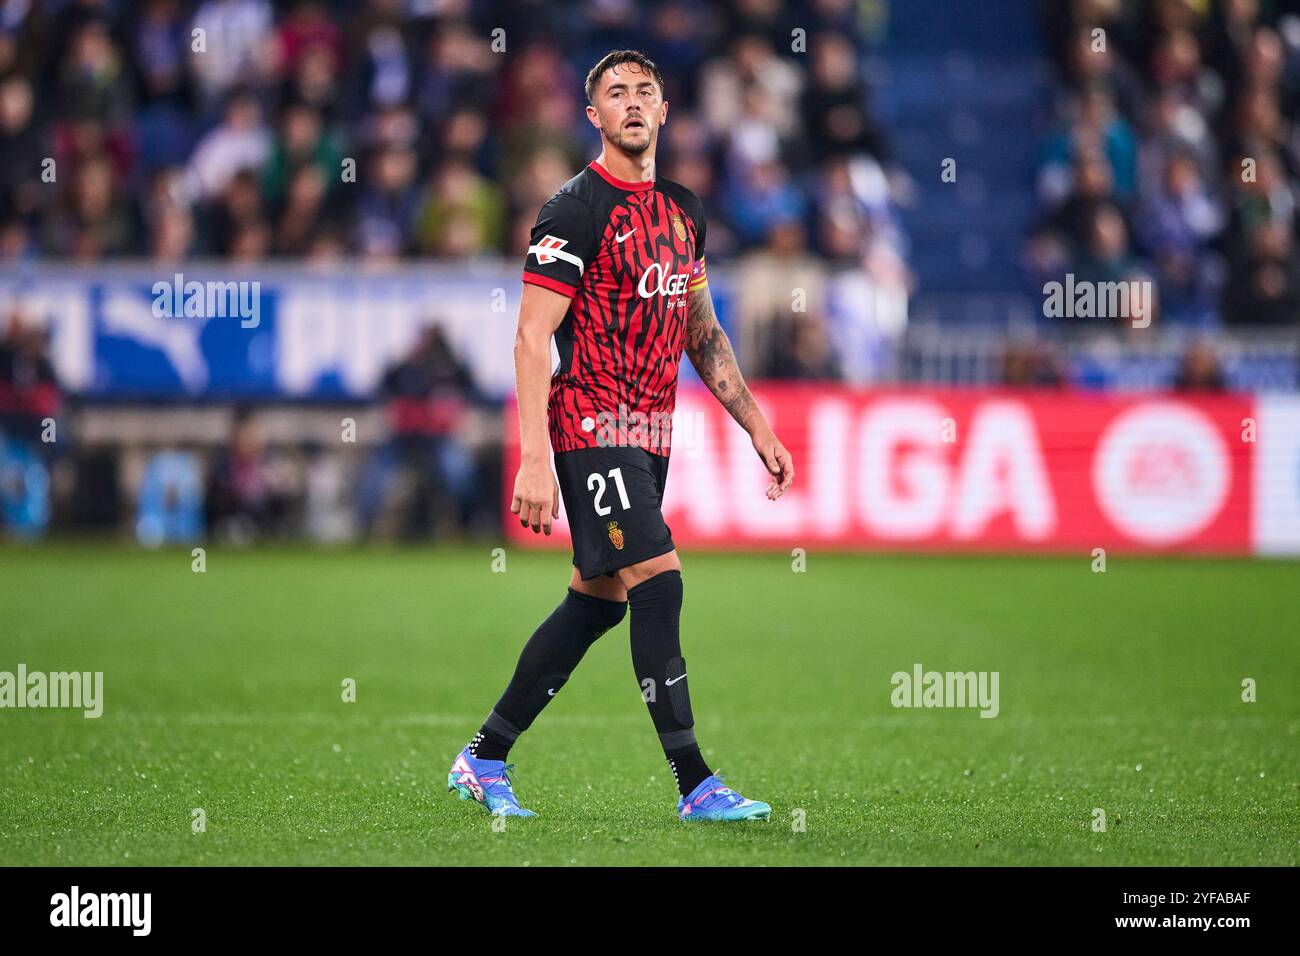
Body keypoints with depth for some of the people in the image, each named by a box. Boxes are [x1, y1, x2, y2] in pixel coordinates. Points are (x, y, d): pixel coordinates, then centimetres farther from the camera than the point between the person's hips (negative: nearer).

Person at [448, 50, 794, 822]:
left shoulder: (683, 209, 14)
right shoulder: (578, 209, -10)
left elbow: (703, 334, 23)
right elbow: (532, 337, -14)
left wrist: (760, 430, 18)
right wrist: (534, 462, -21)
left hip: (650, 435, 8)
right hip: (593, 430, -8)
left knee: (597, 601, 10)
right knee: (658, 579, -15)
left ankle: (485, 759, 20)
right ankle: (695, 784, -13)